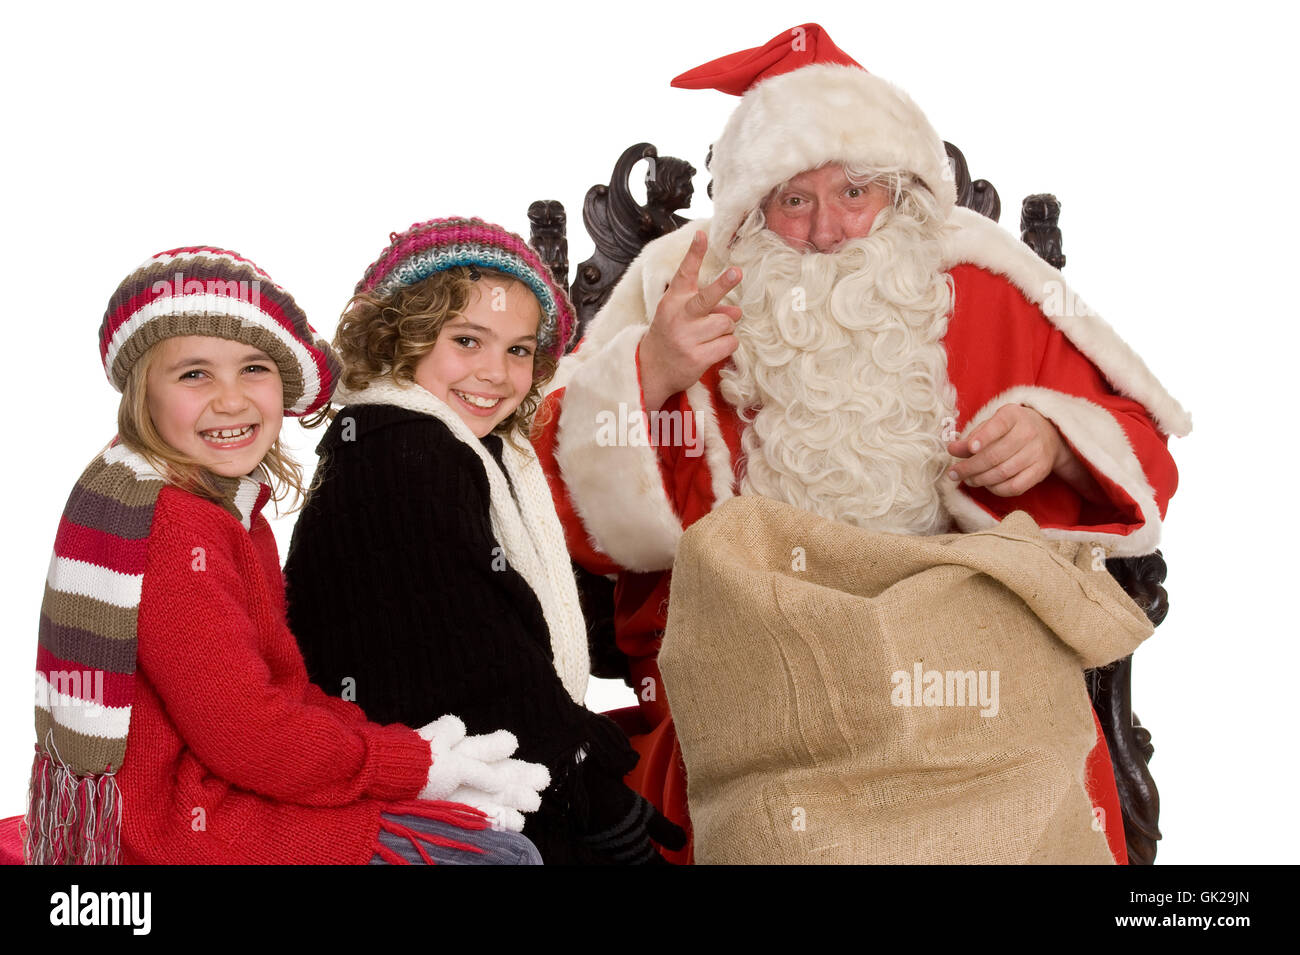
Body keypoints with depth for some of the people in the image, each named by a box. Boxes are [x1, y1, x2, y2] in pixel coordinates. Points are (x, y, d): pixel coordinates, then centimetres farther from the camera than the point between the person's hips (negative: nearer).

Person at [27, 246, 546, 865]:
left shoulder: (227, 501, 10)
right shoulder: (169, 524, -21)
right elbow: (245, 732, -22)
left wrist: (383, 739, -4)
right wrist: (417, 765, -13)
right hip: (179, 827, -10)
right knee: (505, 854, -11)